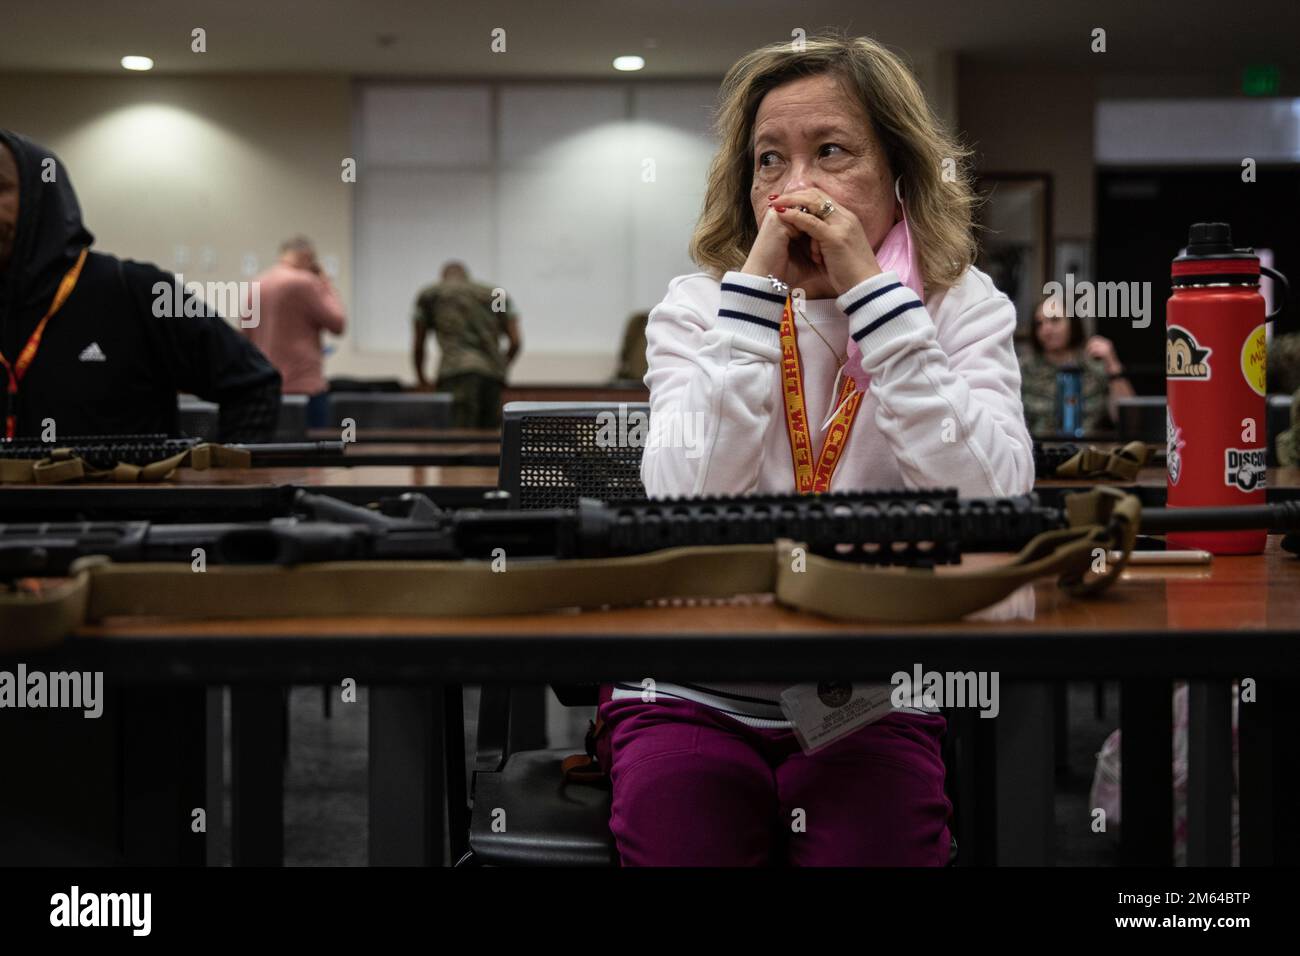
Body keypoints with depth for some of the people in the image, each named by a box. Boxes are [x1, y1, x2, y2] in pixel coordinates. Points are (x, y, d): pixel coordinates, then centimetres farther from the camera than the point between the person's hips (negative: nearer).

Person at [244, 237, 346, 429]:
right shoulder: (303, 282, -11)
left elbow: (245, 336, 15)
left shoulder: (255, 285, 10)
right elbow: (338, 324, -5)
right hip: (303, 386, -7)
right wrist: (327, 286, 5)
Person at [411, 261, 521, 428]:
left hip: (457, 371, -3)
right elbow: (516, 342, 18)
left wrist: (422, 380, 39)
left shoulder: (428, 295, 20)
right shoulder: (495, 294, 25)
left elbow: (418, 346, 23)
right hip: (493, 373, 3)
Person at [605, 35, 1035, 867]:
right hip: (697, 693, 1)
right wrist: (758, 291, -17)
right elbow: (689, 506, -16)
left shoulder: (963, 308, 1)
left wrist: (871, 292, -17)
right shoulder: (696, 307, 2)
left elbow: (988, 505, -17)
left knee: (877, 843, -25)